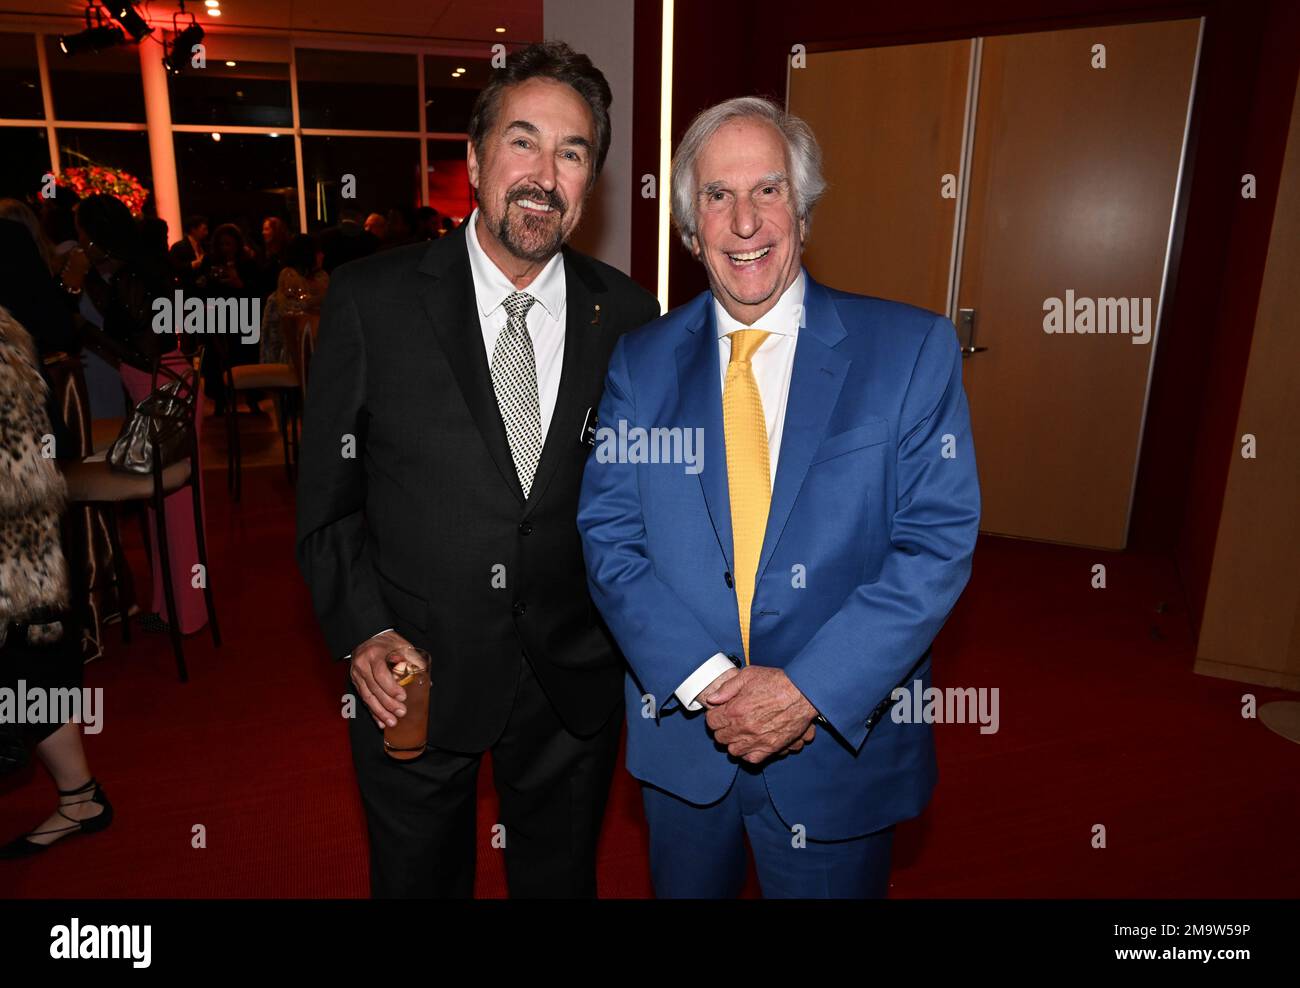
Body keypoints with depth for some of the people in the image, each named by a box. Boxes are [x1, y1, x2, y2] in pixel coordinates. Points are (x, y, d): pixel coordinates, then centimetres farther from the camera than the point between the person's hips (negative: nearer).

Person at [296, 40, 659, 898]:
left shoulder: (629, 316, -5)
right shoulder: (373, 300, -9)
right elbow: (328, 496, -3)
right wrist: (361, 631, -11)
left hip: (575, 682, 2)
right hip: (413, 679, -1)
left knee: (562, 878, 24)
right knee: (416, 880, 22)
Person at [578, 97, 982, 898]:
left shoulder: (914, 349, -7)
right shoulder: (640, 362, 0)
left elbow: (938, 541, -11)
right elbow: (609, 537, -5)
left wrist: (810, 690, -18)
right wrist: (703, 680, -16)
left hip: (840, 738, -1)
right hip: (682, 734, 2)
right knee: (685, 888, 23)